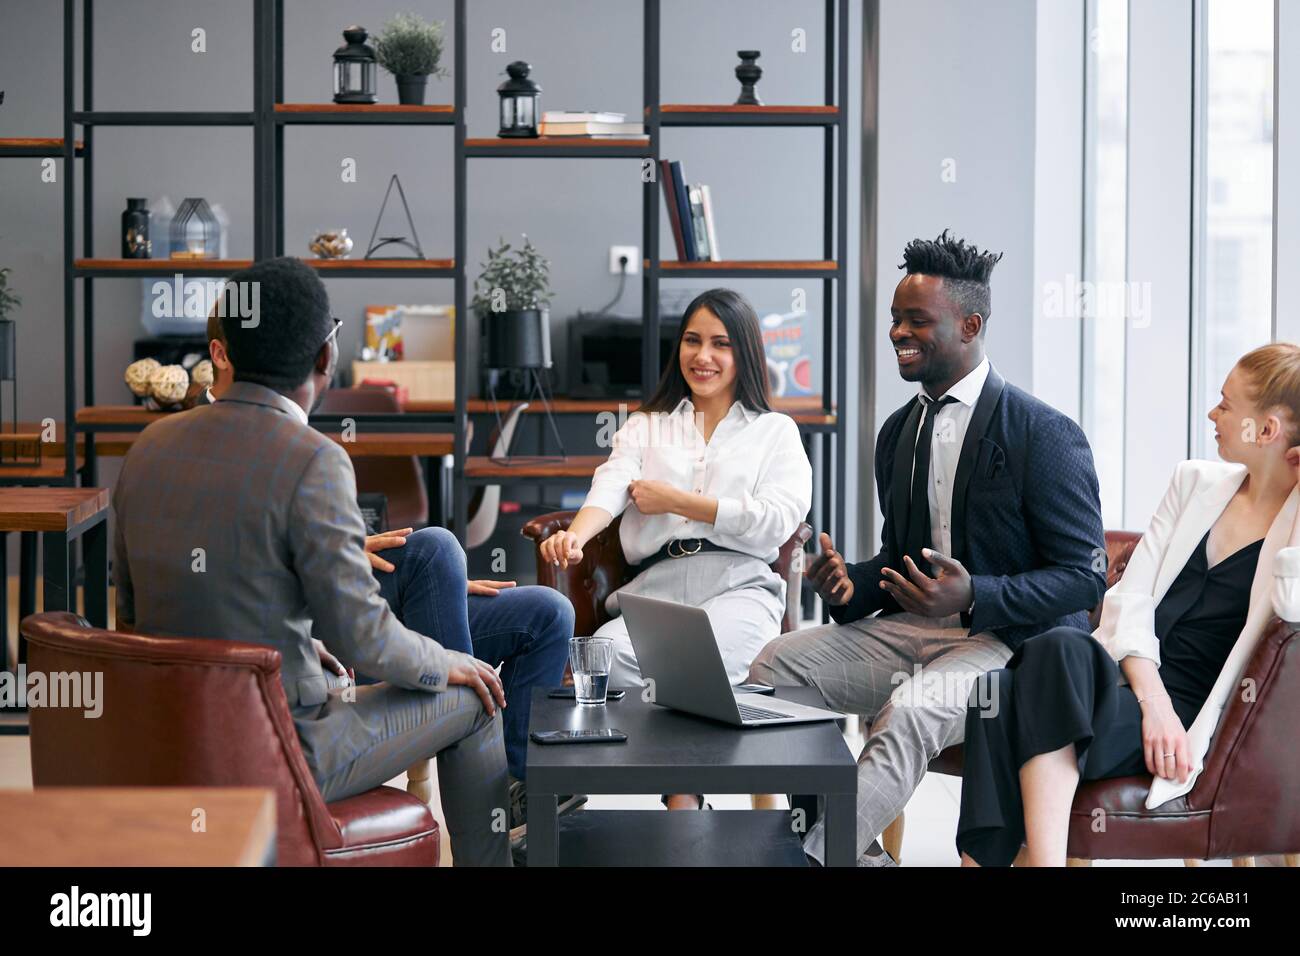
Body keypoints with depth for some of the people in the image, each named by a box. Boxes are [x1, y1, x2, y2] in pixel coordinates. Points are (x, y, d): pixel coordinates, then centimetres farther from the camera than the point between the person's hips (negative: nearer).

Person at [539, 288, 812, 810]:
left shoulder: (775, 431, 20)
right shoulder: (644, 427, 24)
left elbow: (779, 519, 2)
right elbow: (611, 486, 2)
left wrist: (676, 501, 1)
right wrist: (575, 534, -22)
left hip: (738, 586, -2)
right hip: (654, 585, 2)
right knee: (605, 654, -33)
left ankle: (681, 792, -20)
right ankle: (682, 795, -23)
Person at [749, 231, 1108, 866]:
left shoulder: (1044, 433, -10)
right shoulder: (898, 432, 13)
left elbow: (1084, 575, -11)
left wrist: (974, 596, -26)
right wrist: (852, 583, -3)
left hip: (1010, 640, -7)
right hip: (911, 625, 8)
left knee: (908, 711, -36)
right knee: (773, 665, -14)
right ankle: (855, 854, -12)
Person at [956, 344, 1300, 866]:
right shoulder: (1196, 482, 18)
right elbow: (1130, 598, 8)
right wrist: (1153, 700, -7)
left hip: (1187, 710, -4)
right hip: (1124, 679, 4)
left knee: (1060, 649, -32)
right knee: (1010, 683, -28)